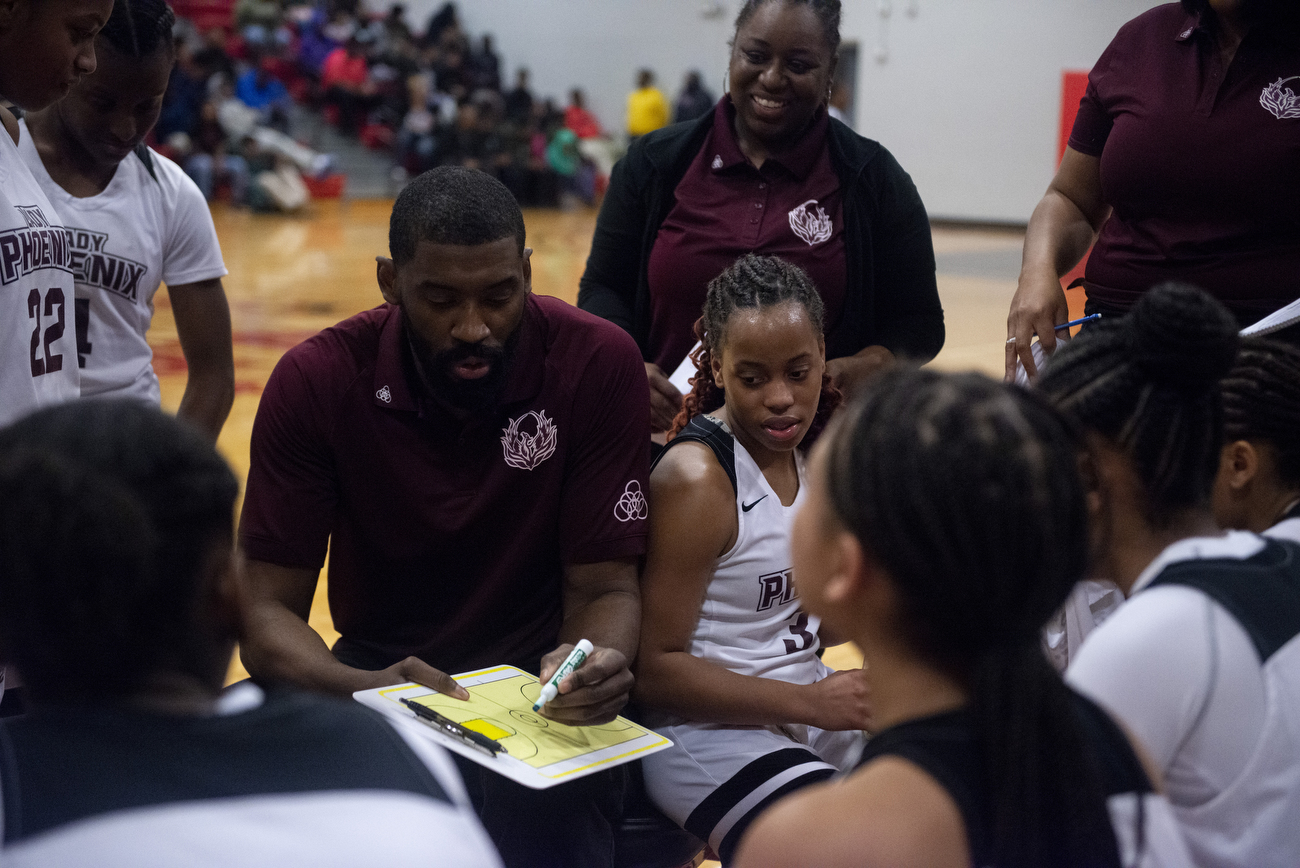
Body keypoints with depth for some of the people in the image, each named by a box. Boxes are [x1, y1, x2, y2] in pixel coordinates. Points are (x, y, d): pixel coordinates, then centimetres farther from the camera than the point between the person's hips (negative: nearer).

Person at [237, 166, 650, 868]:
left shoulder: (597, 363, -12)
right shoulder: (316, 382, -10)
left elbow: (604, 585, -8)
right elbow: (268, 608, -10)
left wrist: (596, 666, -32)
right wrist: (361, 688, -32)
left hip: (539, 680, -1)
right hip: (379, 674, 2)